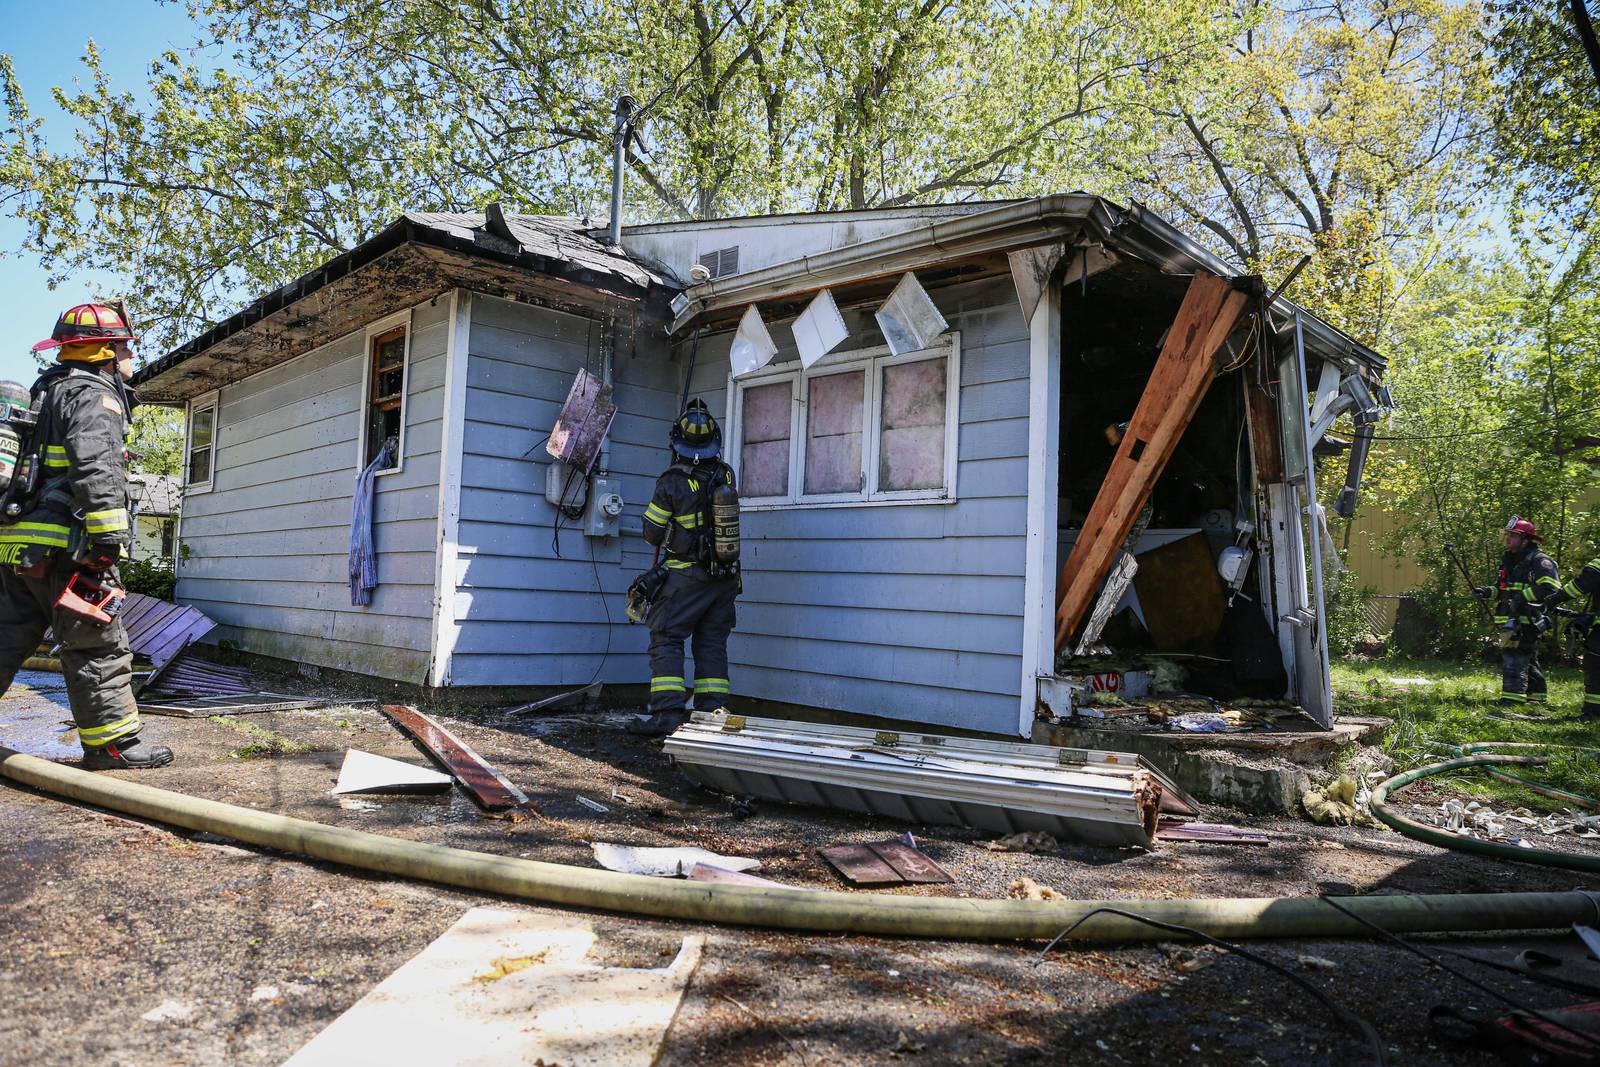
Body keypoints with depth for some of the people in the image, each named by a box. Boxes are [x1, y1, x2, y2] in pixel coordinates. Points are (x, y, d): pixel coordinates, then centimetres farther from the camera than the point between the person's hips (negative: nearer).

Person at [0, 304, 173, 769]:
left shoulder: (45, 393, 25)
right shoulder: (94, 397, -7)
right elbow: (95, 467, -22)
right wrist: (109, 535, -25)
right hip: (64, 544, -9)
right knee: (97, 645, -2)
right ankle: (111, 741, 5)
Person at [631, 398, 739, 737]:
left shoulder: (671, 482, -12)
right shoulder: (726, 475, 2)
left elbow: (652, 534, -4)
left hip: (687, 575, -5)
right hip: (726, 577, 5)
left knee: (666, 640, 2)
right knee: (712, 645, 10)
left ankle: (668, 714, -6)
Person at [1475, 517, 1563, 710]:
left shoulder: (1539, 561, -10)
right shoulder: (1509, 561, 19)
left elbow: (1551, 586, -23)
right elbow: (1502, 589, 28)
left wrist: (1523, 597, -27)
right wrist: (1488, 591, 8)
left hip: (1525, 623, -9)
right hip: (1511, 622, 9)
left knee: (1514, 661, -15)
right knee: (1529, 662, 19)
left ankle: (1510, 704, -17)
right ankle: (1536, 700, 31)